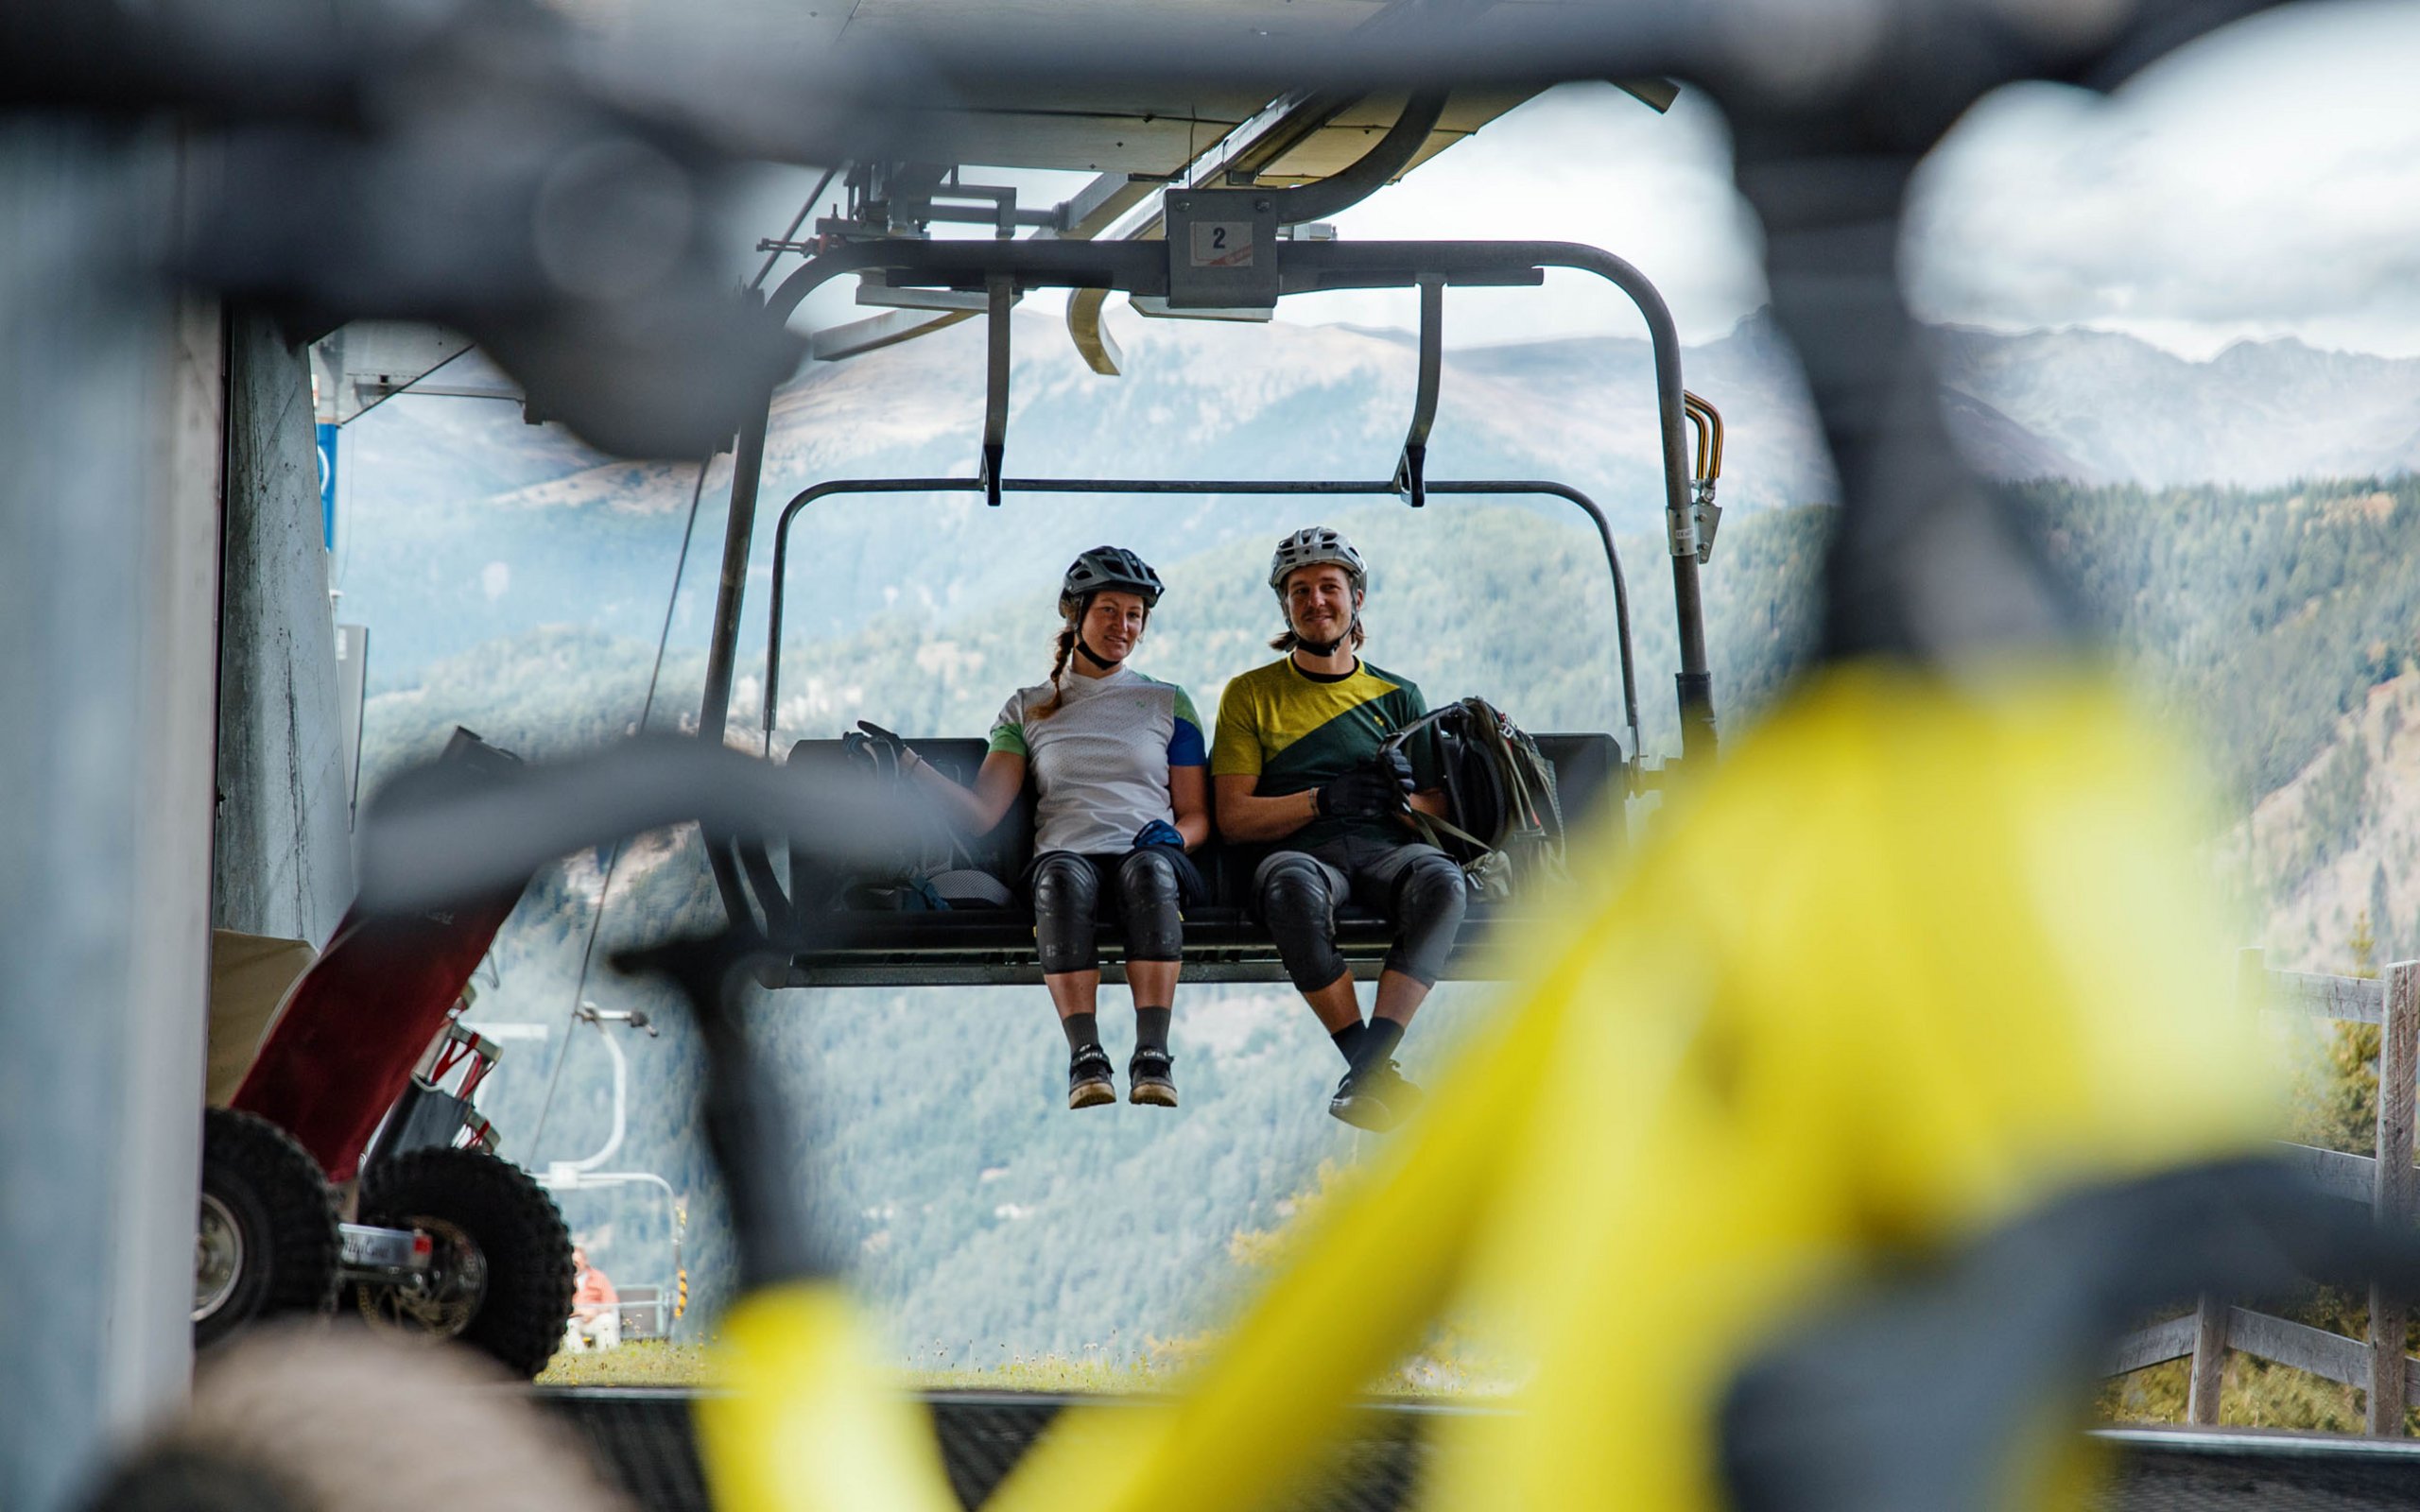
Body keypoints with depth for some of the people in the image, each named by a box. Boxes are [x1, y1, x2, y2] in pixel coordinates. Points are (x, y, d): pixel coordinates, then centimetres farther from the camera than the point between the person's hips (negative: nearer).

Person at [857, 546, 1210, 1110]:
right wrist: (905, 763, -3)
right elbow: (982, 811, 9)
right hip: (1068, 853, 0)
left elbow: (1197, 814, 19)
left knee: (1150, 868, -39)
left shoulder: (1167, 703, 22)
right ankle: (1085, 1060, -45)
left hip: (1149, 855, 0)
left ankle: (1153, 1056, -47)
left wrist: (1171, 835, -5)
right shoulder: (1028, 709, 21)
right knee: (1060, 875, -39)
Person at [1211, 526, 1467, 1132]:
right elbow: (1234, 818, 6)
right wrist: (1325, 799, -10)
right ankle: (1374, 1067, -36)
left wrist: (1406, 798, -8)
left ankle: (1369, 1066, -41)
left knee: (1442, 880, -35)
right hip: (1301, 851, -2)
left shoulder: (1397, 696, 22)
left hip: (1386, 852, 2)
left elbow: (1442, 811, 17)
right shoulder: (1251, 695, 16)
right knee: (1293, 886, -40)